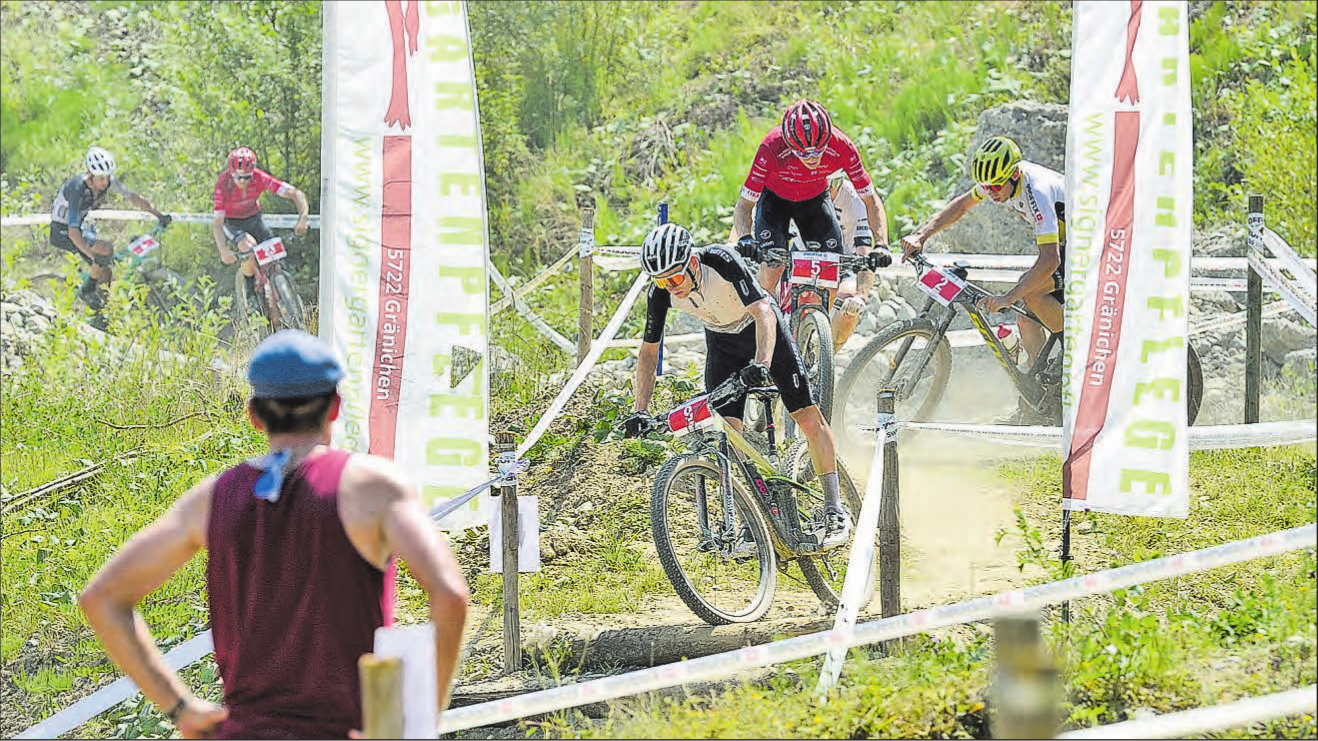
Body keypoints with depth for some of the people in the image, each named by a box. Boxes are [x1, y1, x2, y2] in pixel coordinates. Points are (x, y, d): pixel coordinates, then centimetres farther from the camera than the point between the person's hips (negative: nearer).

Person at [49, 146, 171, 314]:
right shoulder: (78, 189, -36)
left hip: (82, 225, 7)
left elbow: (133, 197, -4)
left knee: (105, 276, 2)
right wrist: (94, 257, -44)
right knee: (107, 249, -24)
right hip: (62, 232, -7)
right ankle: (87, 291, -6)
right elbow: (73, 232, -39)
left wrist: (159, 215, -9)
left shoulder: (107, 180, -17)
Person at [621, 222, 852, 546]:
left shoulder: (722, 261, -36)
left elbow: (764, 313, -40)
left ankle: (834, 509, 4)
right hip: (723, 345, 4)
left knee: (808, 418, -8)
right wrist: (640, 410, -23)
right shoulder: (661, 294, -23)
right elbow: (648, 351, -13)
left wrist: (762, 363, -57)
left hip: (764, 330, -4)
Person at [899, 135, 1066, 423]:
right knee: (1027, 316, -1)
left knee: (1031, 292, -26)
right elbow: (961, 205, 8)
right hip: (1062, 243, 9)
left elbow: (1049, 261, -38)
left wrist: (1007, 298, -42)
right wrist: (921, 235, -5)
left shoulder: (1037, 191, -34)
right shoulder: (997, 178, -9)